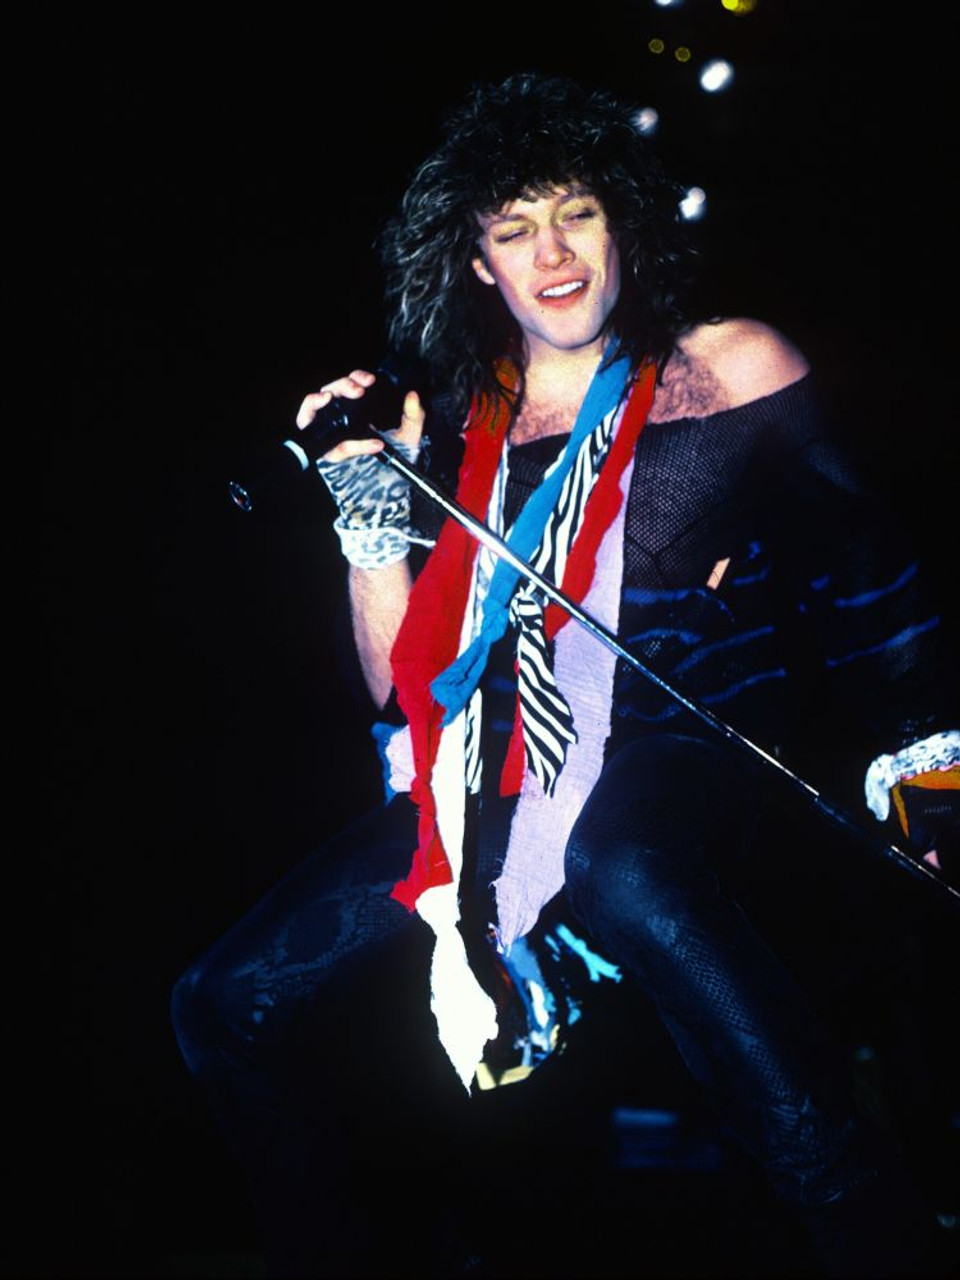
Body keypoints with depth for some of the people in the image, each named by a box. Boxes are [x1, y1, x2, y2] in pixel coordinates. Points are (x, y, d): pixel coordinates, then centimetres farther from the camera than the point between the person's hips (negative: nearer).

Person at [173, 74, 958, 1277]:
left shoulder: (733, 370, 5)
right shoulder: (448, 423, 11)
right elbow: (401, 687, 10)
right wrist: (368, 512, -2)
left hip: (687, 751, -4)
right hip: (496, 775, 4)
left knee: (620, 868, -38)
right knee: (227, 1006, -5)